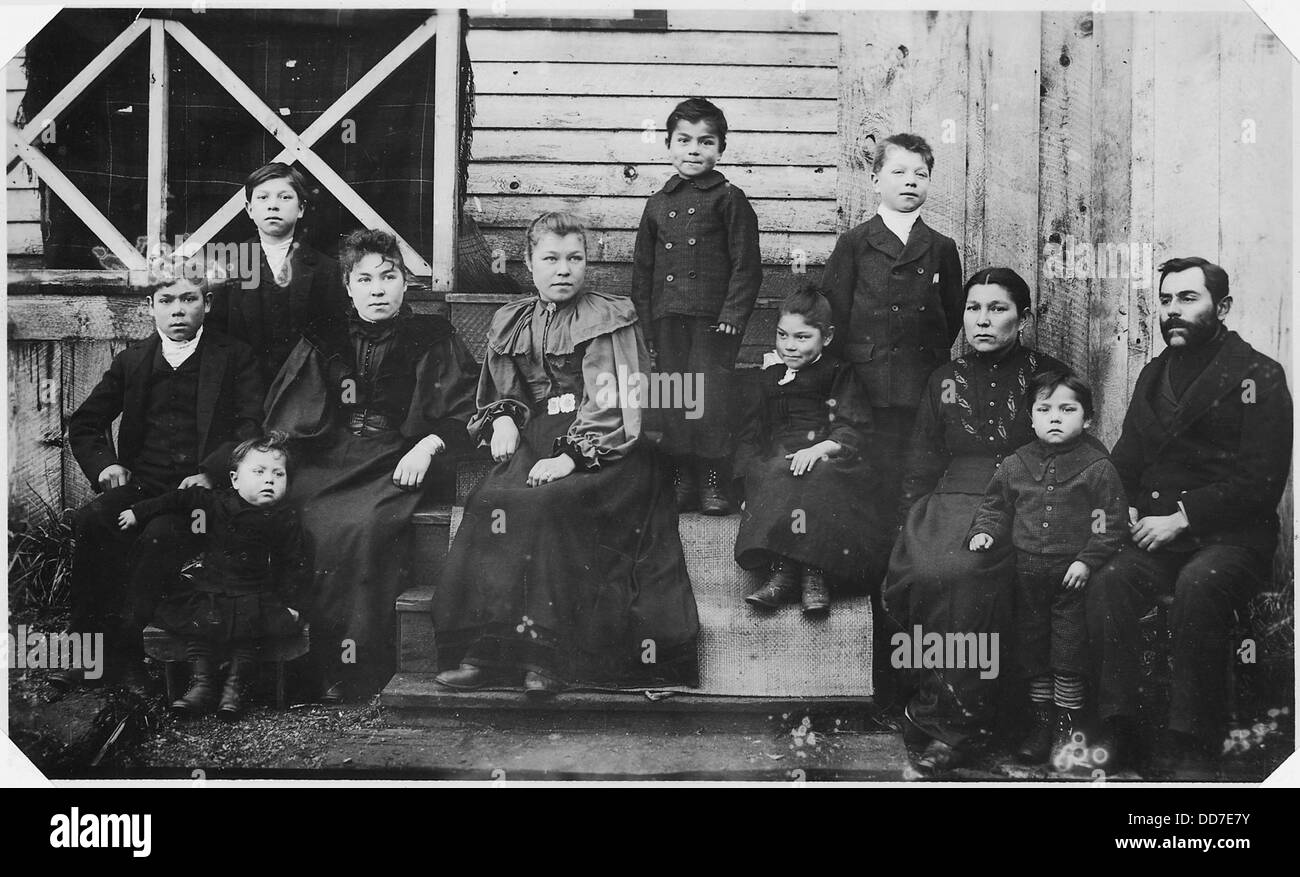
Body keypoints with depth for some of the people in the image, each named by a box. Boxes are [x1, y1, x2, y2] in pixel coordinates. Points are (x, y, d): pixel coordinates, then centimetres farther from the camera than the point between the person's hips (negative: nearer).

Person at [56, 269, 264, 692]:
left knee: (159, 535, -35)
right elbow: (84, 424, 24)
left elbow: (252, 428, -1)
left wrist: (209, 473, -15)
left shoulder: (235, 357, 7)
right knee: (90, 521, -28)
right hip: (142, 484, 3)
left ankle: (124, 649, -25)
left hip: (199, 487, -3)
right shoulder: (131, 361, 17)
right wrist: (103, 464, 3)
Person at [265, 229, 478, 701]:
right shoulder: (324, 340, 17)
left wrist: (428, 444, -13)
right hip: (329, 463, 3)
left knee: (364, 525, -32)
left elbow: (465, 411, 4)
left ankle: (354, 669, -26)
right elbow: (283, 416, 15)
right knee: (303, 523, -26)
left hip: (398, 463, -3)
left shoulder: (432, 339, 9)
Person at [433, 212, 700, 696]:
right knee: (489, 499, -26)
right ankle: (482, 649, -27)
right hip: (533, 438, 5)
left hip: (598, 447, -5)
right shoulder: (511, 323, 17)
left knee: (543, 502, -33)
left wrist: (573, 455, -20)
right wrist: (502, 418, 1)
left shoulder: (608, 319, 0)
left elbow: (611, 403, -8)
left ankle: (543, 653, -30)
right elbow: (500, 393, 25)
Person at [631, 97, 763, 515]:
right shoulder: (658, 204, 13)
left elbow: (746, 266, -3)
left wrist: (732, 317, -12)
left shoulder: (729, 199, 1)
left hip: (713, 320, -4)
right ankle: (682, 481, 15)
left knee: (710, 402, -8)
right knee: (671, 404, 5)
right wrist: (648, 328, 11)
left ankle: (714, 483, 4)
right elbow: (642, 272, 17)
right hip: (667, 321, 4)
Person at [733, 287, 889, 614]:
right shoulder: (770, 379, 23)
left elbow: (855, 431, -1)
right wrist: (754, 470, -2)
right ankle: (782, 572, -41)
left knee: (821, 476, -37)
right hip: (777, 462, 3)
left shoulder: (840, 376, 12)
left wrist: (821, 448, -21)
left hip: (829, 461, -2)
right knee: (776, 479, -33)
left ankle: (814, 575, -41)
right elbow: (749, 436, 19)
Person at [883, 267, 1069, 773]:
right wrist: (913, 522, 0)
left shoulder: (1046, 377, 10)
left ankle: (953, 721, -24)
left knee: (965, 572, -33)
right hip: (950, 503, 3)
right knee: (917, 571, -30)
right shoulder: (945, 382, 19)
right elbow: (920, 469, 18)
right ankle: (950, 708, -20)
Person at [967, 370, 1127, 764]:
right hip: (1027, 572, 4)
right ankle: (1042, 720, 22)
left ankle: (1067, 724, 13)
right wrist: (985, 530, -1)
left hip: (1073, 573, -4)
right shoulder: (1015, 465, 6)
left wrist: (1088, 559, -14)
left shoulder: (1097, 467, -5)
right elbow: (996, 505, 17)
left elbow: (1112, 524, -6)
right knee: (1031, 649, 11)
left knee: (1069, 653, 1)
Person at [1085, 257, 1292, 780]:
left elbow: (1262, 480, -9)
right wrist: (1126, 507, 1)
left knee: (1198, 584, -37)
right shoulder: (1153, 375, 19)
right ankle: (1115, 734, -23)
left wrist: (1182, 518, -13)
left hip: (1231, 535, -4)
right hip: (1157, 534, 5)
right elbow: (1126, 458, 23)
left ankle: (1192, 746, -28)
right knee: (1107, 583, -28)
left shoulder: (1258, 376, -1)